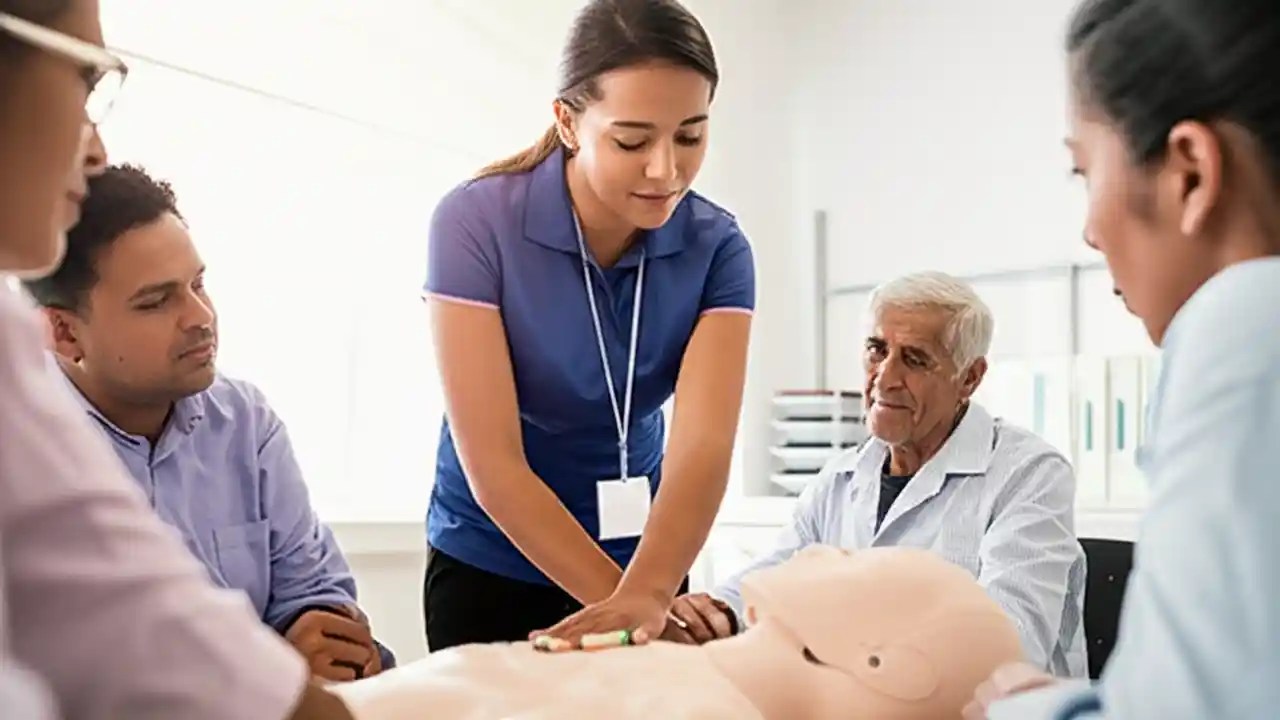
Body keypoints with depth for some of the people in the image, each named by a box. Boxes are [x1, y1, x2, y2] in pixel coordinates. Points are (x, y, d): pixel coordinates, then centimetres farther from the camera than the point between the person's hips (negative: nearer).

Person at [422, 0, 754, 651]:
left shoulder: (716, 247, -15)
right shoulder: (475, 223, -22)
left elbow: (704, 445, -27)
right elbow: (492, 464, -25)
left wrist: (645, 596, -43)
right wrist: (620, 598, -31)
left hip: (641, 554, 2)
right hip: (491, 564, -2)